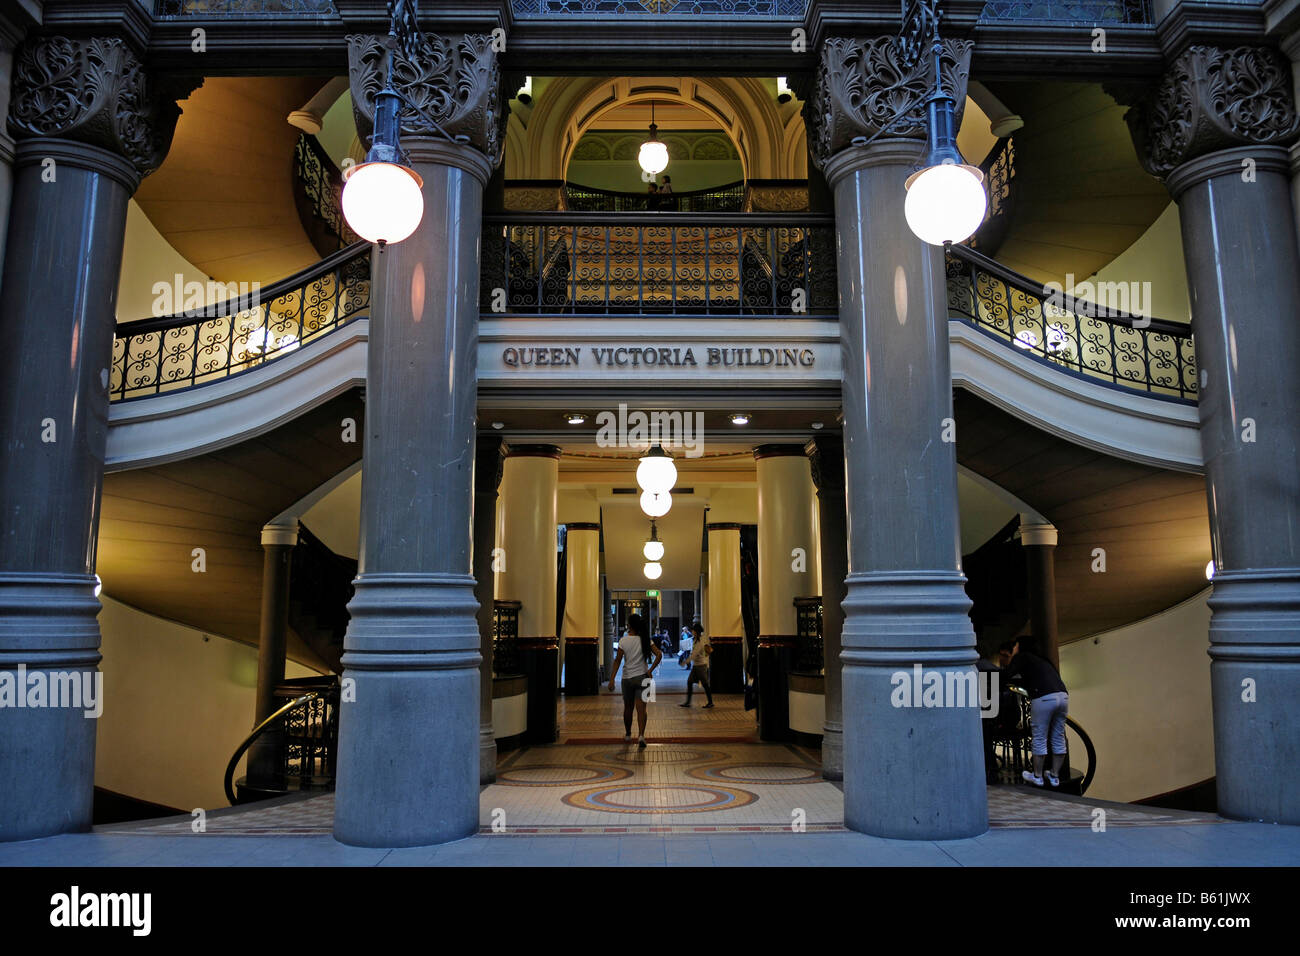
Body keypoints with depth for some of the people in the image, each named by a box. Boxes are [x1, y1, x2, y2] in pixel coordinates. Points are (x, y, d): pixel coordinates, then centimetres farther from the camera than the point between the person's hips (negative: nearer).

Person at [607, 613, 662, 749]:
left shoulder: (623, 640, -8)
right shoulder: (645, 640, -2)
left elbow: (618, 660, -11)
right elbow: (659, 655, -9)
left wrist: (612, 679, -10)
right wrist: (650, 670, -4)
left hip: (627, 678, -1)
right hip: (642, 677, 1)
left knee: (628, 708, 16)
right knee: (641, 708, -3)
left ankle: (628, 734, 32)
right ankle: (641, 736, -19)